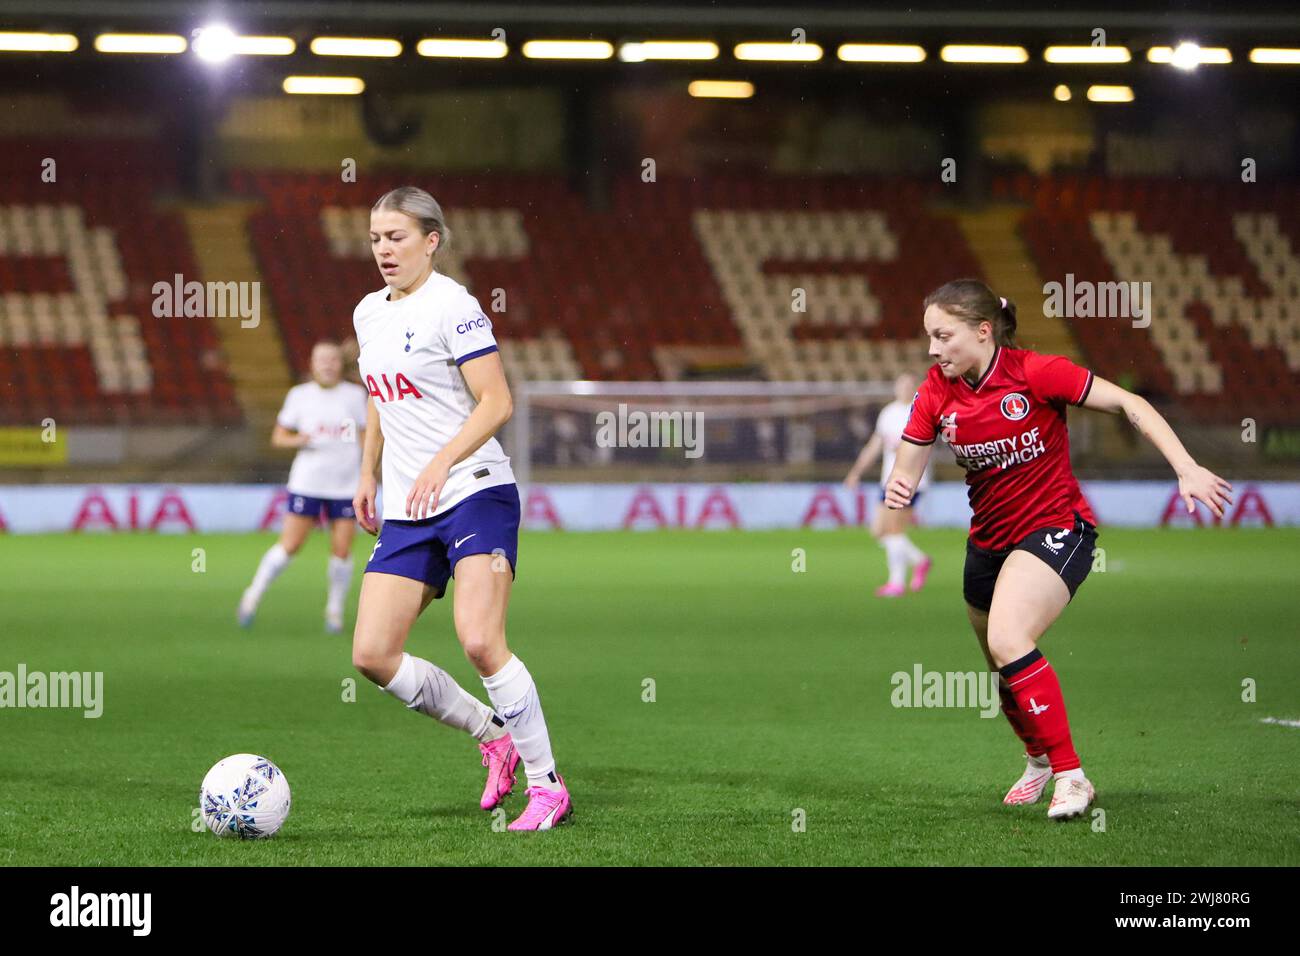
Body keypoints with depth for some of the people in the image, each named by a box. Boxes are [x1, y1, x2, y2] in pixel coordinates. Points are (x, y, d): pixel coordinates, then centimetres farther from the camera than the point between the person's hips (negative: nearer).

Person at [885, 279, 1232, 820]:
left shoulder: (1036, 374, -18)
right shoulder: (936, 393, -4)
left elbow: (1129, 406, -14)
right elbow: (905, 473, -2)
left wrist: (1187, 469, -22)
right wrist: (897, 490, -27)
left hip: (1056, 527, -6)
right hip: (989, 542, 6)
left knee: (1008, 642, -29)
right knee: (1005, 673, 18)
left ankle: (1071, 777, -21)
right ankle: (1038, 760, 49)